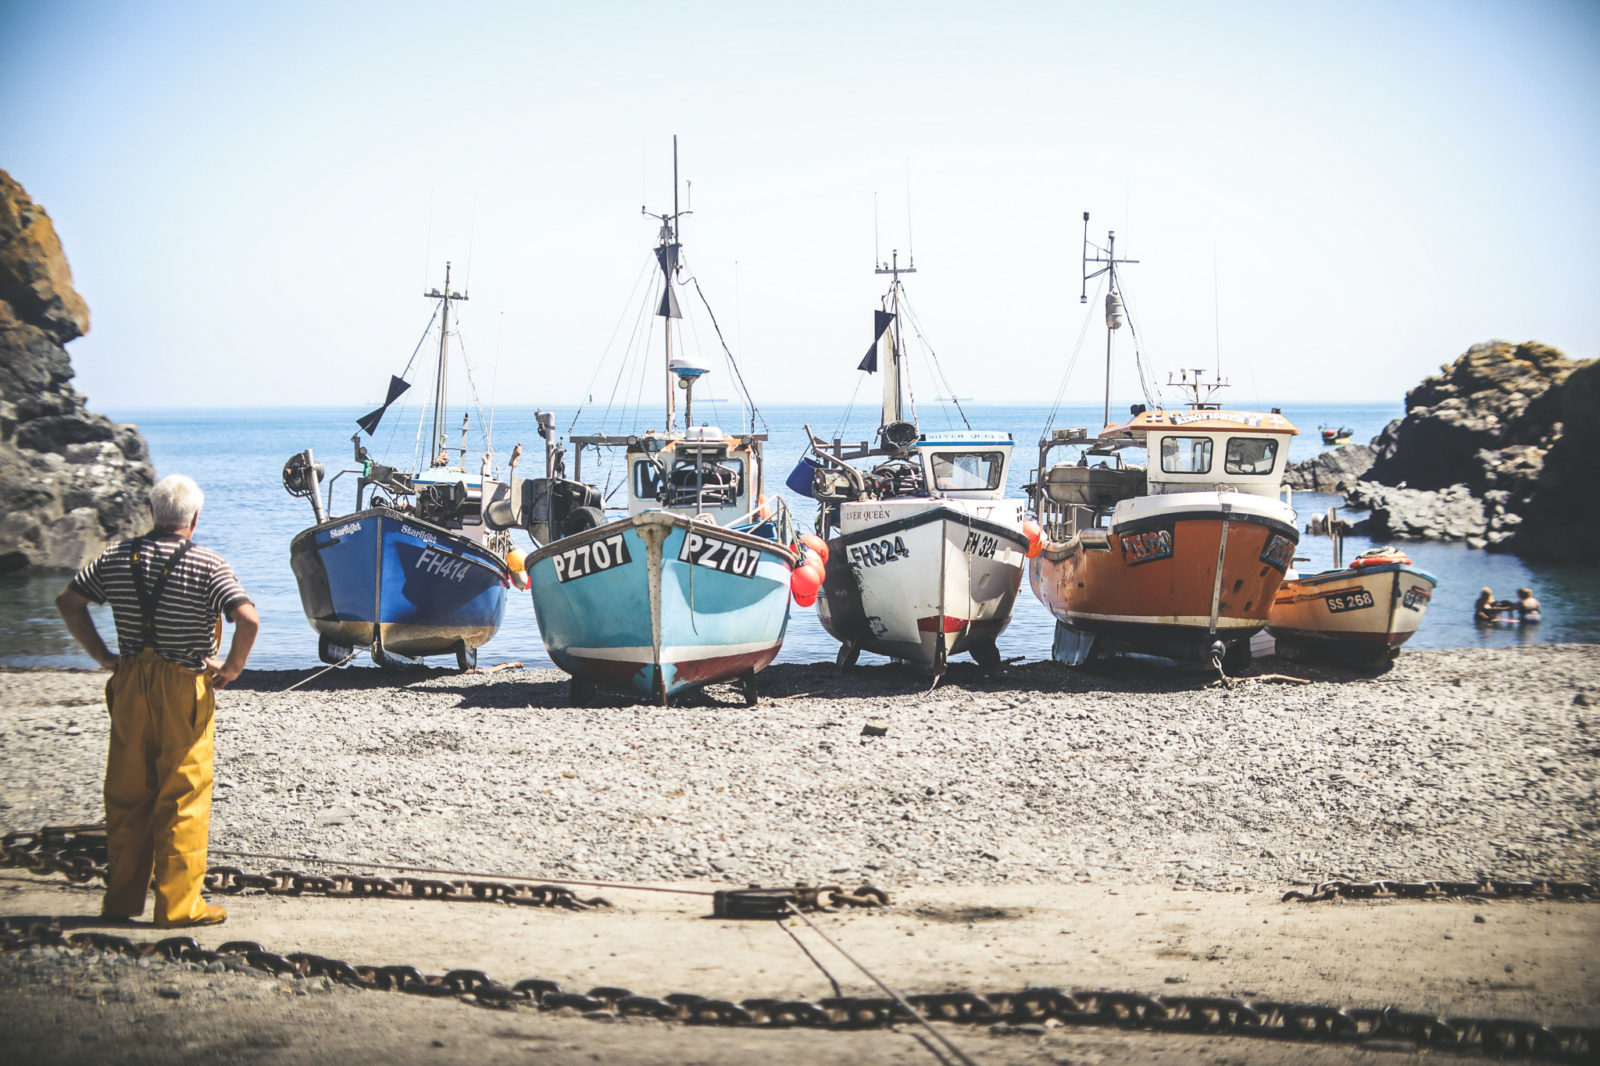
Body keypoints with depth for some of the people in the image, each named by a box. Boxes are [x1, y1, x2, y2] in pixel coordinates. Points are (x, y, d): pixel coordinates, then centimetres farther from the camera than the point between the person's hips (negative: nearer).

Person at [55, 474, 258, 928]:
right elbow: (248, 619, -21)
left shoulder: (117, 557, 4)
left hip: (129, 686, 4)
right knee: (184, 797, 1)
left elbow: (68, 601, 10)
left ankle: (122, 899, 20)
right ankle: (179, 903, 2)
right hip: (186, 690, -4)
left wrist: (100, 654, 12)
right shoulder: (208, 565, -11)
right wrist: (233, 666, -7)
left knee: (126, 793, 13)